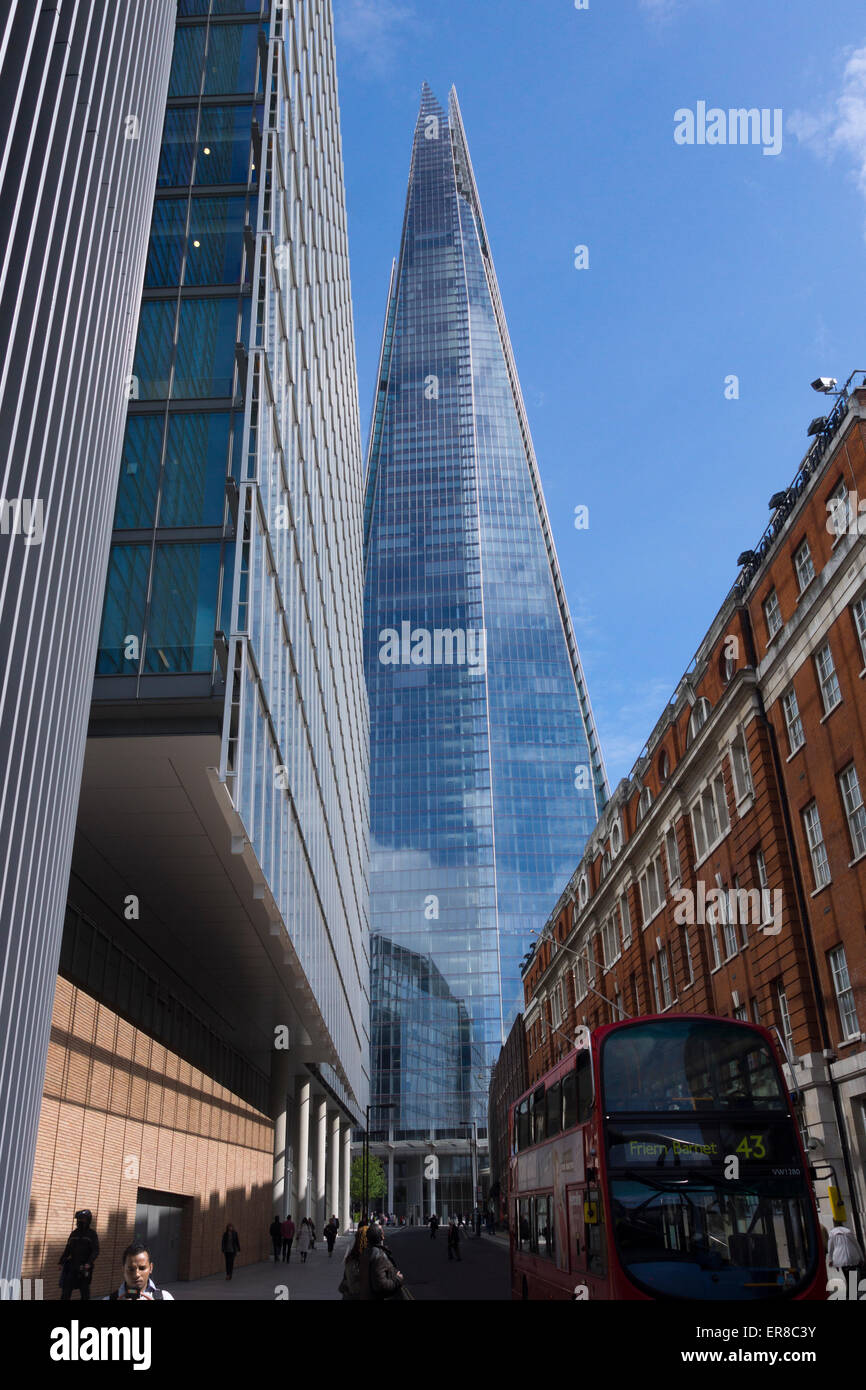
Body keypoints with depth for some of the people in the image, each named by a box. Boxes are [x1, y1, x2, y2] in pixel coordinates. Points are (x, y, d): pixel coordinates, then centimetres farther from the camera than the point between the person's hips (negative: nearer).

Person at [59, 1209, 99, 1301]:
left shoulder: (92, 1234, -4)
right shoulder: (74, 1233, 11)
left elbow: (96, 1250, -10)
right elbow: (67, 1249, 18)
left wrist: (89, 1263, -23)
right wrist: (61, 1262, 12)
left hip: (84, 1266, -4)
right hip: (73, 1265, 4)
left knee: (84, 1288, 2)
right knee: (67, 1287, 0)